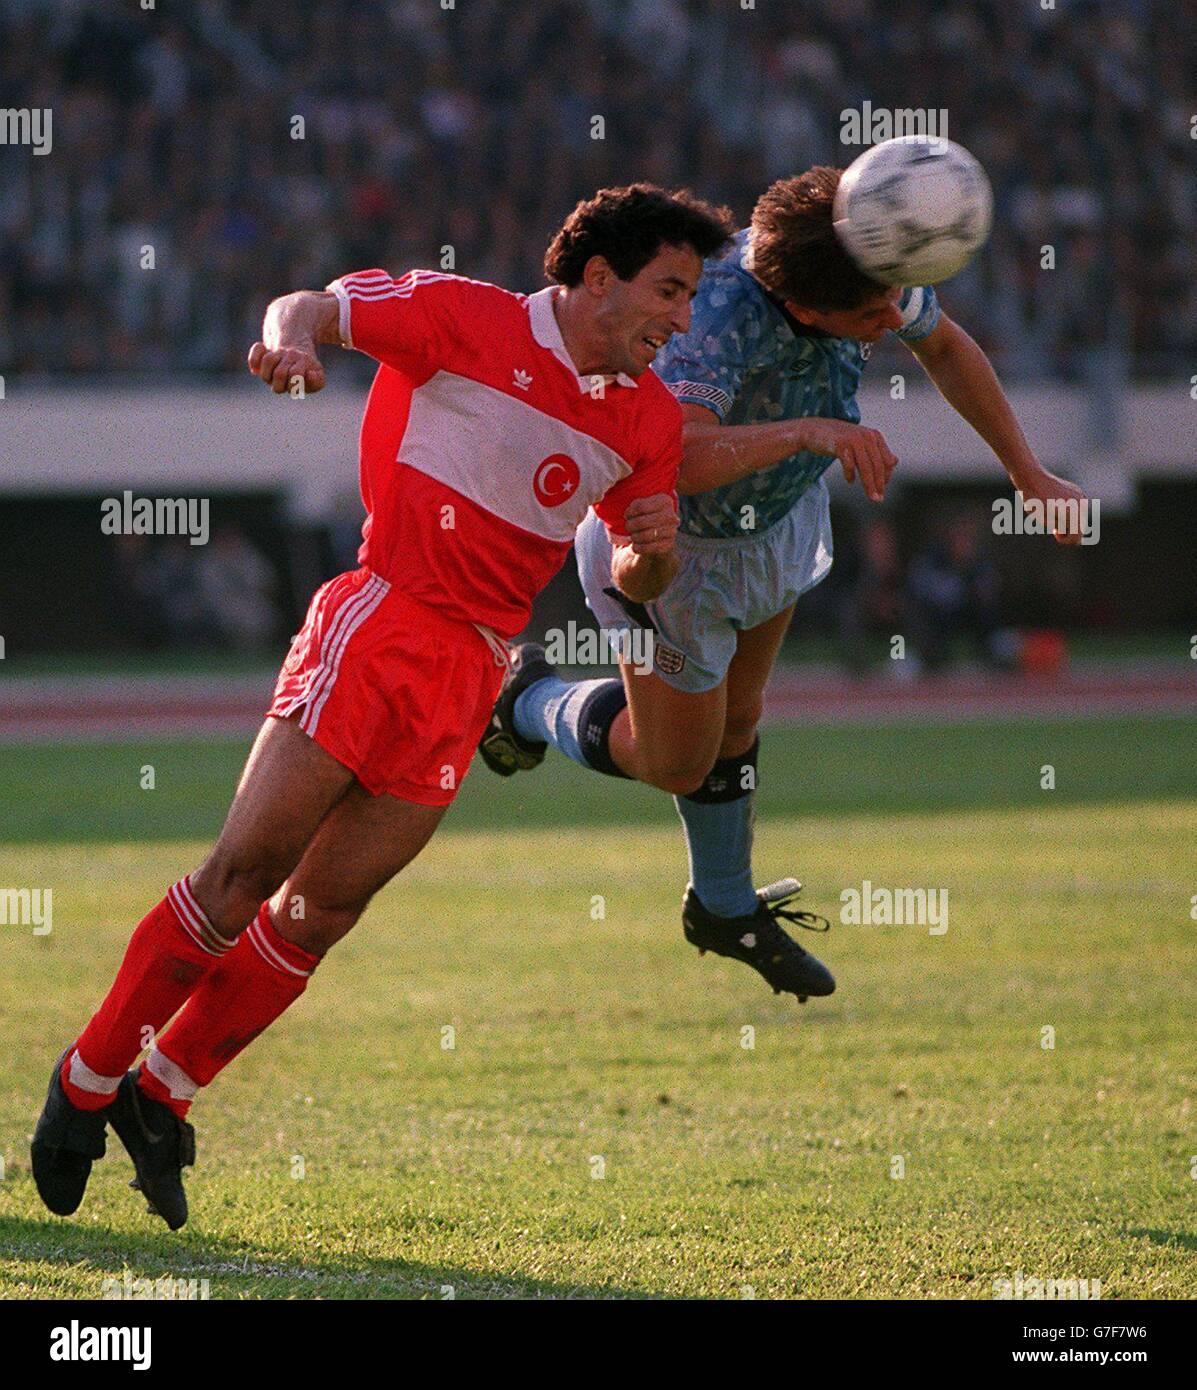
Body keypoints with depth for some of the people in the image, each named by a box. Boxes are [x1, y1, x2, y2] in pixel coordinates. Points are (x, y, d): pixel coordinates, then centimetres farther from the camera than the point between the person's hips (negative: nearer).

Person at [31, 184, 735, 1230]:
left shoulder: (650, 419, 12)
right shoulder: (467, 319, -4)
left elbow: (635, 580, 19)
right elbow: (310, 307, -1)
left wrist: (655, 550, -5)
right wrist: (291, 339, -25)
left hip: (473, 667, 5)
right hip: (382, 617, -5)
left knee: (321, 911, 2)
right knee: (247, 869, -11)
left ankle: (162, 1095, 15)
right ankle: (89, 1077, 2)